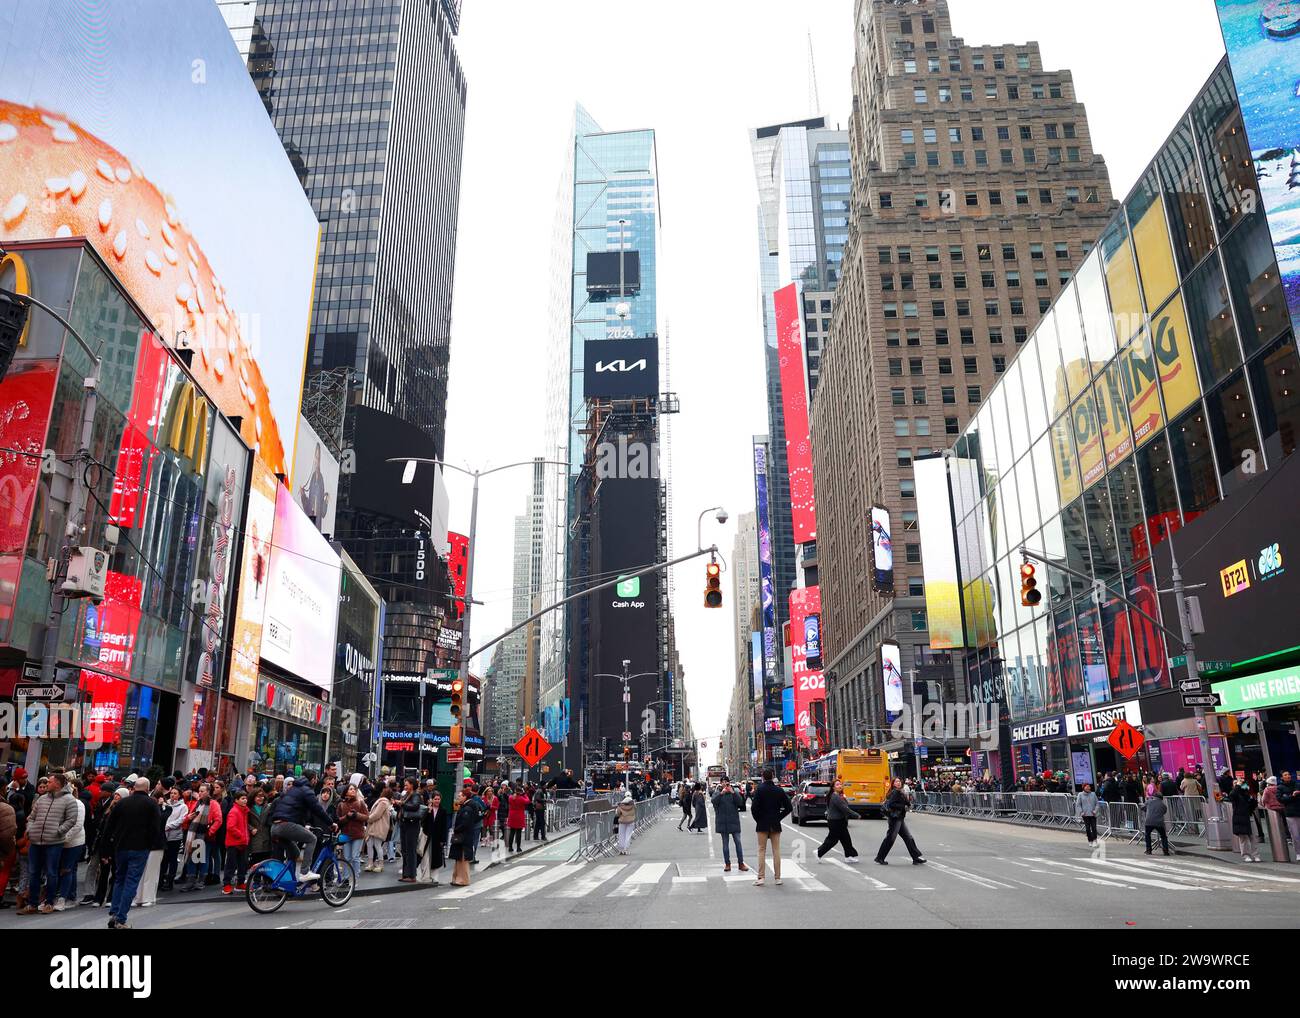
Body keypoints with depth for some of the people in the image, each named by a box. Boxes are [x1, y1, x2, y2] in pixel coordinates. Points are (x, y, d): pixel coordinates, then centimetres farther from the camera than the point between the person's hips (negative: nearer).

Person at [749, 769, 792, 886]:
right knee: (776, 850, 8)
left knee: (762, 850, 4)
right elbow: (788, 808, 0)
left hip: (762, 824, -3)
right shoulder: (779, 790, 0)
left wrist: (757, 819, -1)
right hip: (775, 824, 3)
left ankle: (761, 877, 0)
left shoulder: (760, 790, -10)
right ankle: (778, 877, 10)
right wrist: (778, 818, 6)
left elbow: (754, 808, -16)